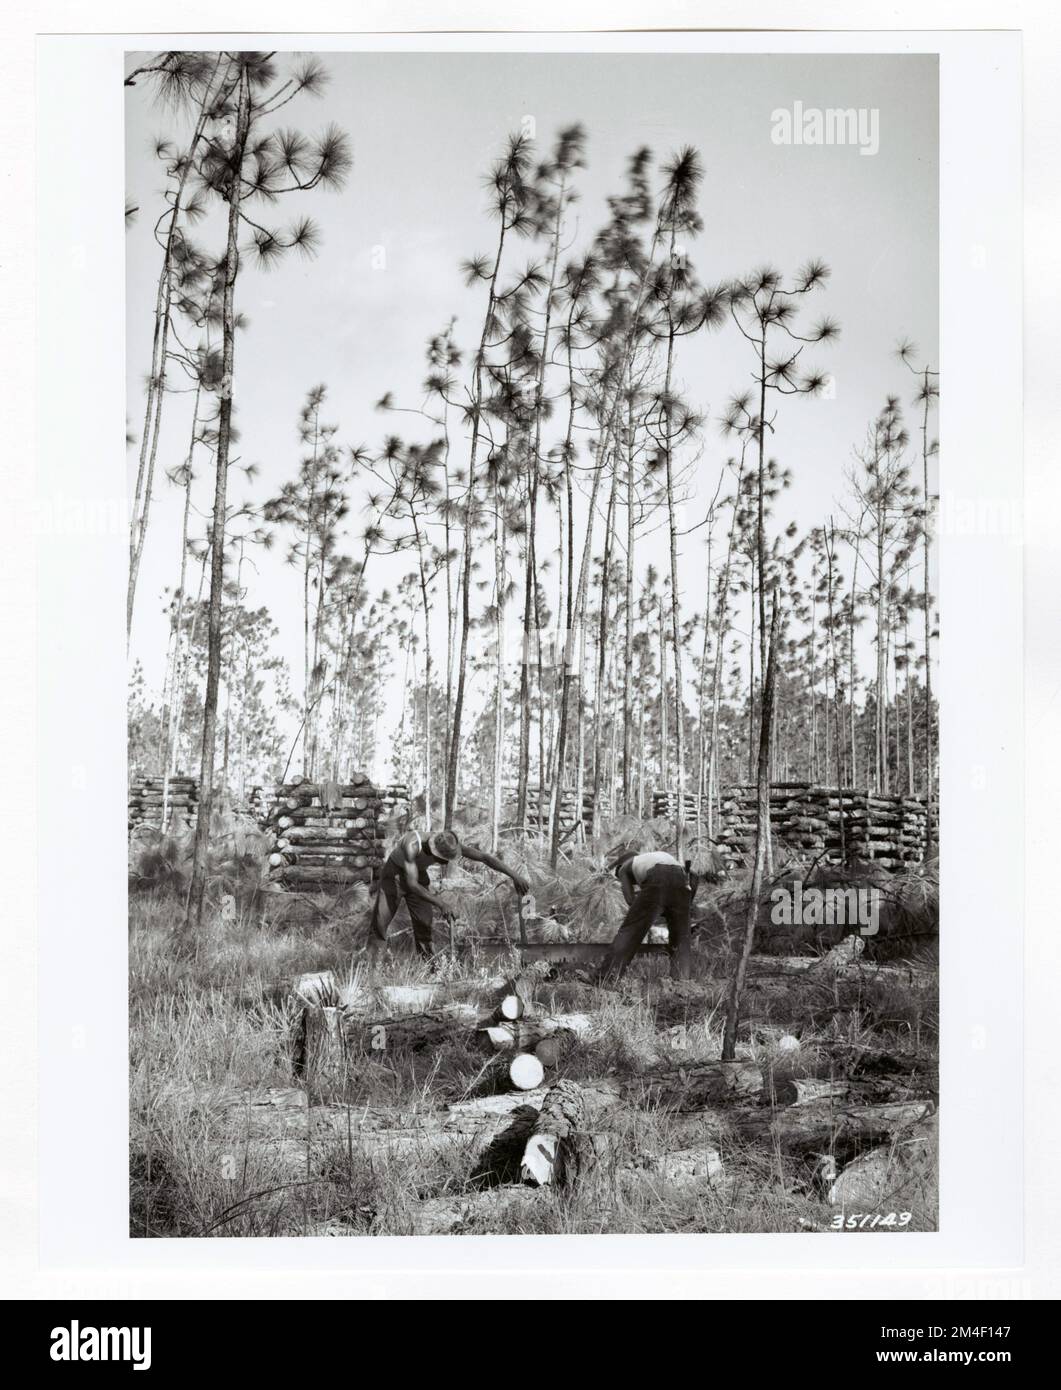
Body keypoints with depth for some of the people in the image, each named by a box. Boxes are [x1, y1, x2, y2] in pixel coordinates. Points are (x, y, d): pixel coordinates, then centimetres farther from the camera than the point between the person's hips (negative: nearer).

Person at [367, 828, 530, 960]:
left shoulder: (450, 844, -26)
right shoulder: (413, 845, -42)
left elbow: (484, 857, -24)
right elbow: (412, 884, -44)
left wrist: (514, 875, -32)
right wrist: (440, 903, -51)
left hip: (419, 875, 4)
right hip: (394, 874, -4)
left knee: (425, 922, -2)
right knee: (380, 919, -10)